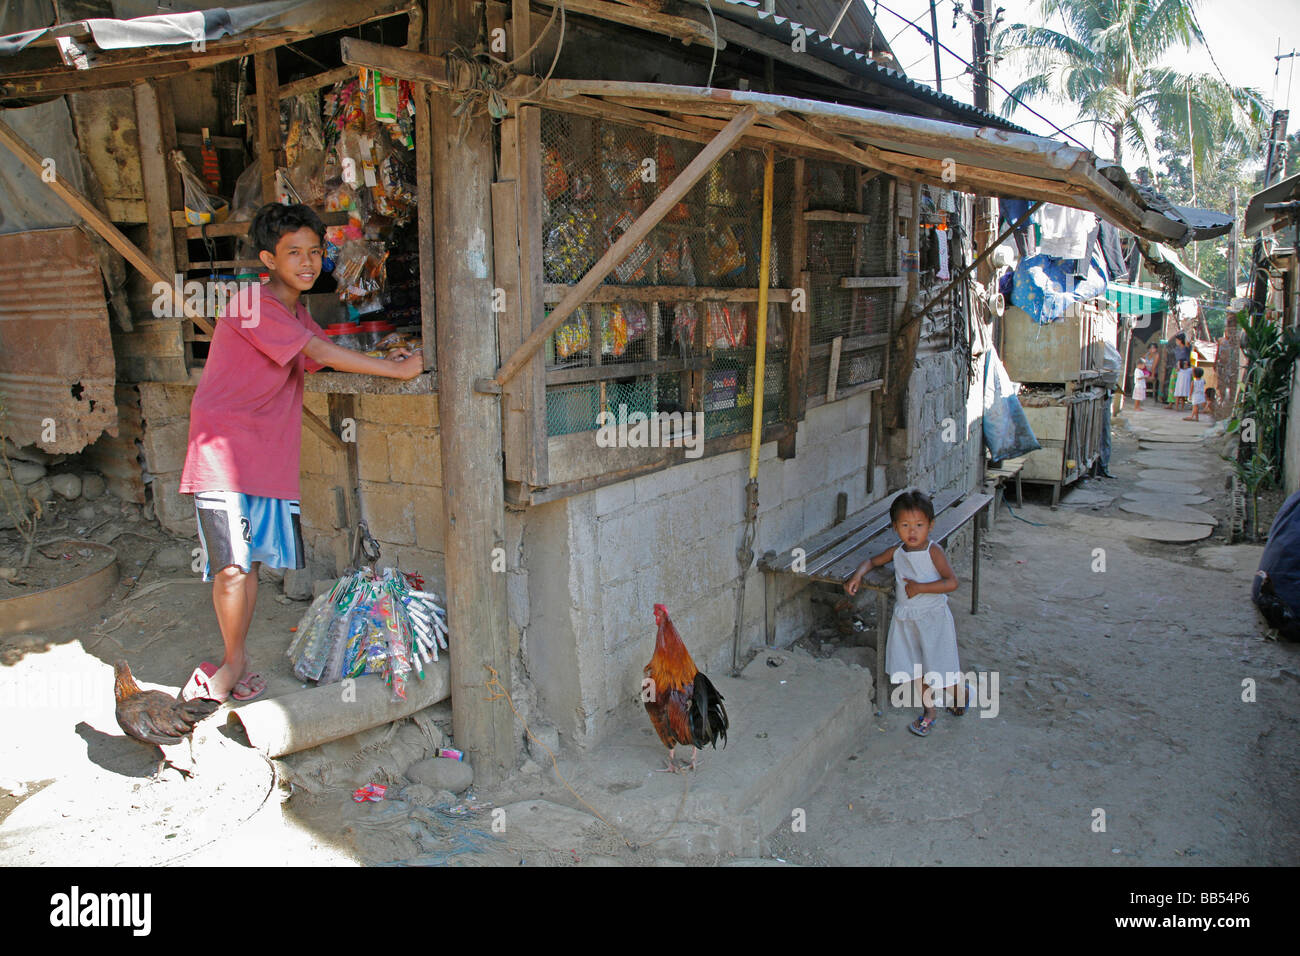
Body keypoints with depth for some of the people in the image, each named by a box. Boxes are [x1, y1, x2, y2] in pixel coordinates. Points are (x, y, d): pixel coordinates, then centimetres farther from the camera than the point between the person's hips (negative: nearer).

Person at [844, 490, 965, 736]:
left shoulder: (933, 552, -15)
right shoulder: (897, 551, 0)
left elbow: (951, 582, -22)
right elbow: (873, 561, 14)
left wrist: (920, 587, -25)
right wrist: (857, 575, -4)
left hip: (933, 616, -5)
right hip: (906, 618, 5)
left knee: (940, 663, 8)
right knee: (916, 668, 11)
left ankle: (960, 691, 39)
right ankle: (929, 711, 28)